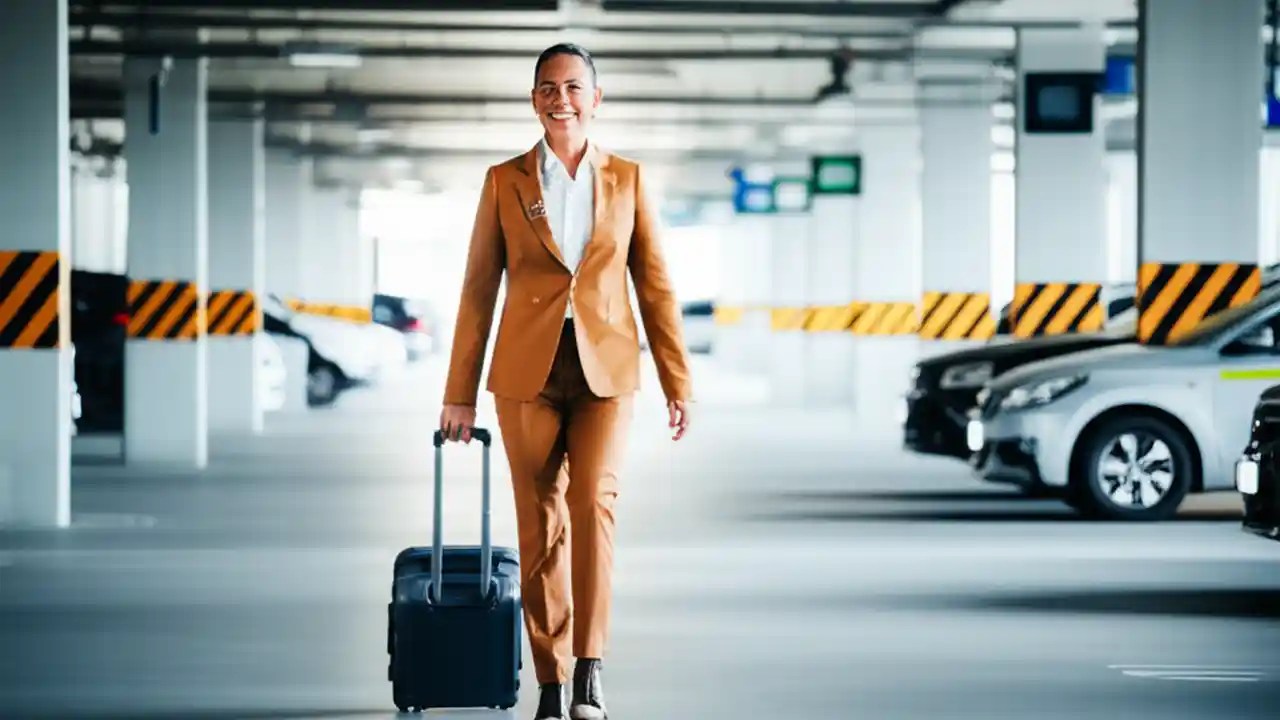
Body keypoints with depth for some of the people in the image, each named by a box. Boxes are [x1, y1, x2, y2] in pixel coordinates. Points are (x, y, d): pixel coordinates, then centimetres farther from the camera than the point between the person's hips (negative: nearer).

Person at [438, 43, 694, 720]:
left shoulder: (627, 178, 6)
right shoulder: (504, 181, 5)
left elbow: (655, 285, 7)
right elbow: (478, 289, 6)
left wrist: (678, 382, 3)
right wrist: (460, 393, 4)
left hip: (606, 369, 0)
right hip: (528, 370, 0)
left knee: (593, 500, -20)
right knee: (540, 524, 2)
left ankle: (590, 665, -15)